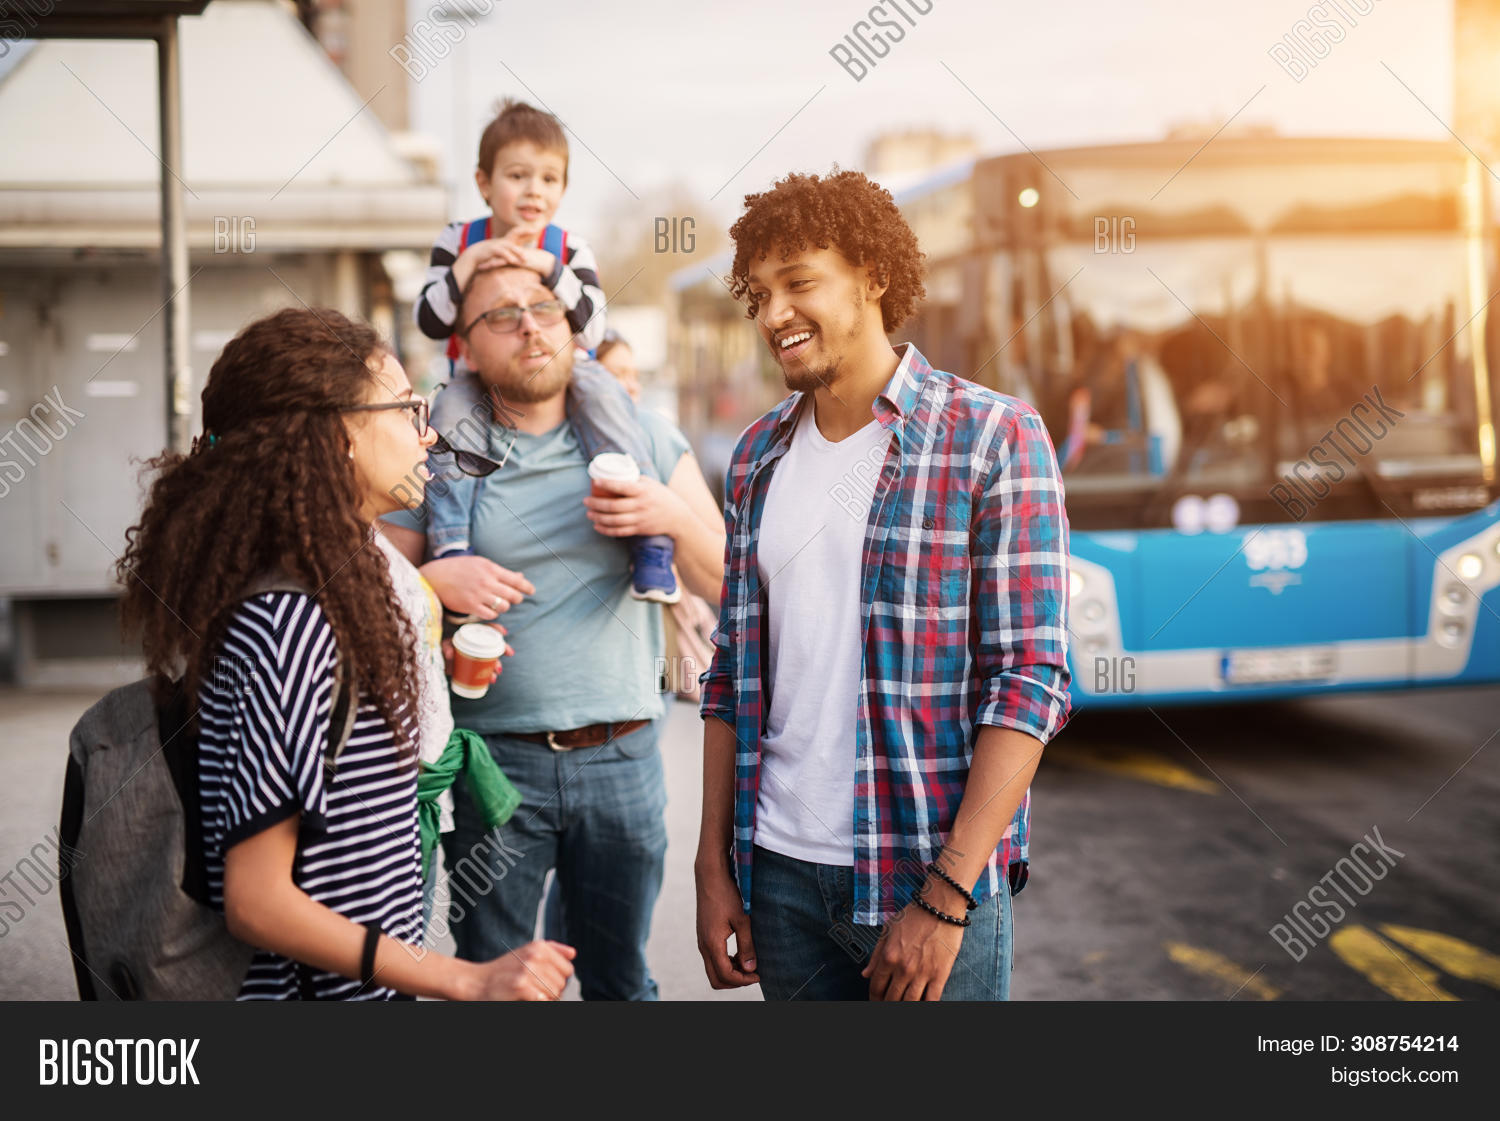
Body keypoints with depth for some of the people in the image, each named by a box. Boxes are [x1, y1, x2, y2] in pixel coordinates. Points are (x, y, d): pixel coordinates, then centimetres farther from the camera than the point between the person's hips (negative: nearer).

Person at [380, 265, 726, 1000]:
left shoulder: (640, 437, 6)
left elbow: (720, 582, 6)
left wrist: (674, 517, -13)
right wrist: (430, 582, -17)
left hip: (621, 754, 1)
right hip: (495, 758, -1)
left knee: (620, 981, 11)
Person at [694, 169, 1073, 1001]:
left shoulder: (994, 438, -7)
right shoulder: (757, 456, 8)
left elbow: (1030, 681, -12)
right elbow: (732, 674, 12)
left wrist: (946, 896, -16)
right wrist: (713, 866, 7)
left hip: (934, 873, -4)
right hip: (780, 868, 5)